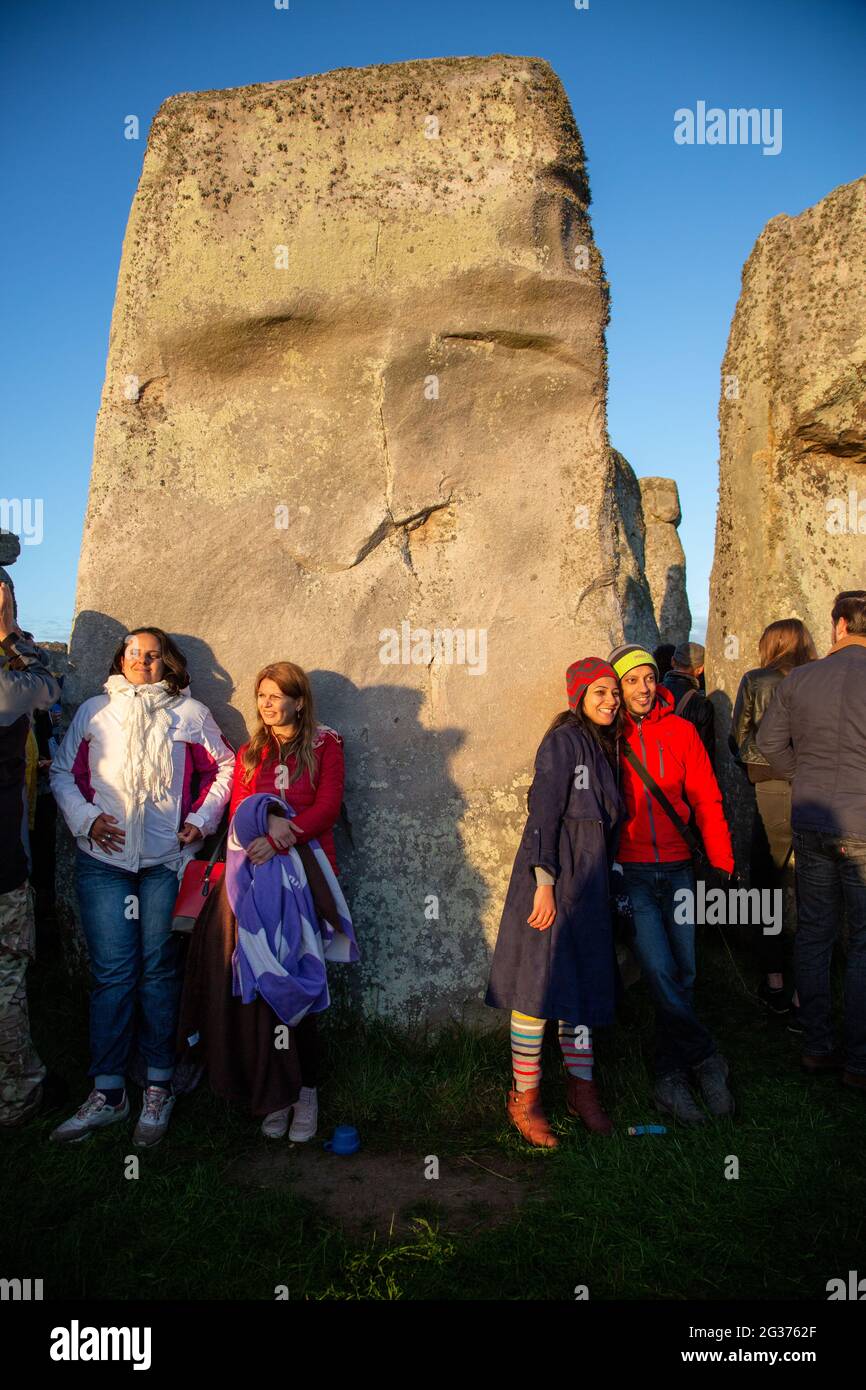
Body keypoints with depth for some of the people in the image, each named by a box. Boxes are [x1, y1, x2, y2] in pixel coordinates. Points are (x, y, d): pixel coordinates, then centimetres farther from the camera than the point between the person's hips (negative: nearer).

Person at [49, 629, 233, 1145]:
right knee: (111, 972, 1)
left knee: (159, 969, 3)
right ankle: (107, 1092, 10)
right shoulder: (94, 711, 13)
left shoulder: (190, 713, 10)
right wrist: (86, 818, -3)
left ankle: (159, 1087, 14)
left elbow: (225, 768, 12)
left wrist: (201, 820, 1)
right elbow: (62, 771, 12)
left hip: (167, 860, -1)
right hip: (104, 858, 1)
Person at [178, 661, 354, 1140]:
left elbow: (327, 808, -5)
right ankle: (275, 1093, 8)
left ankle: (305, 1091, 7)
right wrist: (268, 817, -14)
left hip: (305, 871, -3)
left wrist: (280, 839, -19)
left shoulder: (324, 746, 6)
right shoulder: (249, 754, 18)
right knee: (260, 981, -2)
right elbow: (237, 810, 7)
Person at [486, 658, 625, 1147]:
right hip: (554, 877, -8)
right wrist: (544, 882, -20)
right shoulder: (563, 740, -10)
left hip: (590, 882, 8)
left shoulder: (604, 746, 15)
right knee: (541, 984, -3)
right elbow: (543, 813, -16)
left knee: (584, 983, 12)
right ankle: (525, 1098, 8)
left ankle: (581, 1088, 23)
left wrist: (607, 881, 13)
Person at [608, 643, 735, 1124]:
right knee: (660, 970, -10)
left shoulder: (680, 731, 4)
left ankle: (670, 1078, 18)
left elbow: (706, 798, 5)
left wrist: (722, 861, -1)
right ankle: (706, 1059, 8)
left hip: (677, 867, 3)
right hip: (631, 871, -2)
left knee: (682, 972, 5)